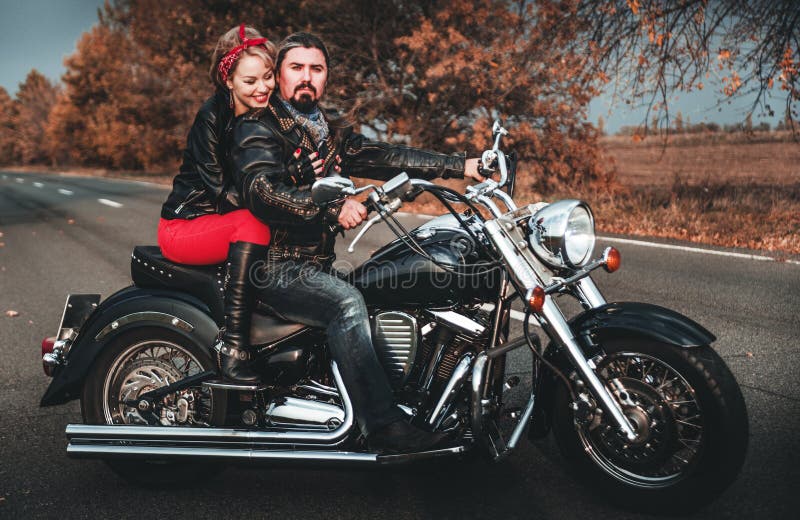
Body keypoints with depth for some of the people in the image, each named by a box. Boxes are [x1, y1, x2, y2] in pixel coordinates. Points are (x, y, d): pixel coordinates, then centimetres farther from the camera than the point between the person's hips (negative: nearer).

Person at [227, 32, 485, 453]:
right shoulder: (258, 126, -5)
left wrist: (462, 166, -1)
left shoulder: (329, 133, 19)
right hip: (273, 265, -8)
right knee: (346, 303, -30)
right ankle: (381, 425, -26)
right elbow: (262, 190, -22)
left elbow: (385, 157, 8)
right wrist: (333, 208, -35)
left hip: (315, 264, 8)